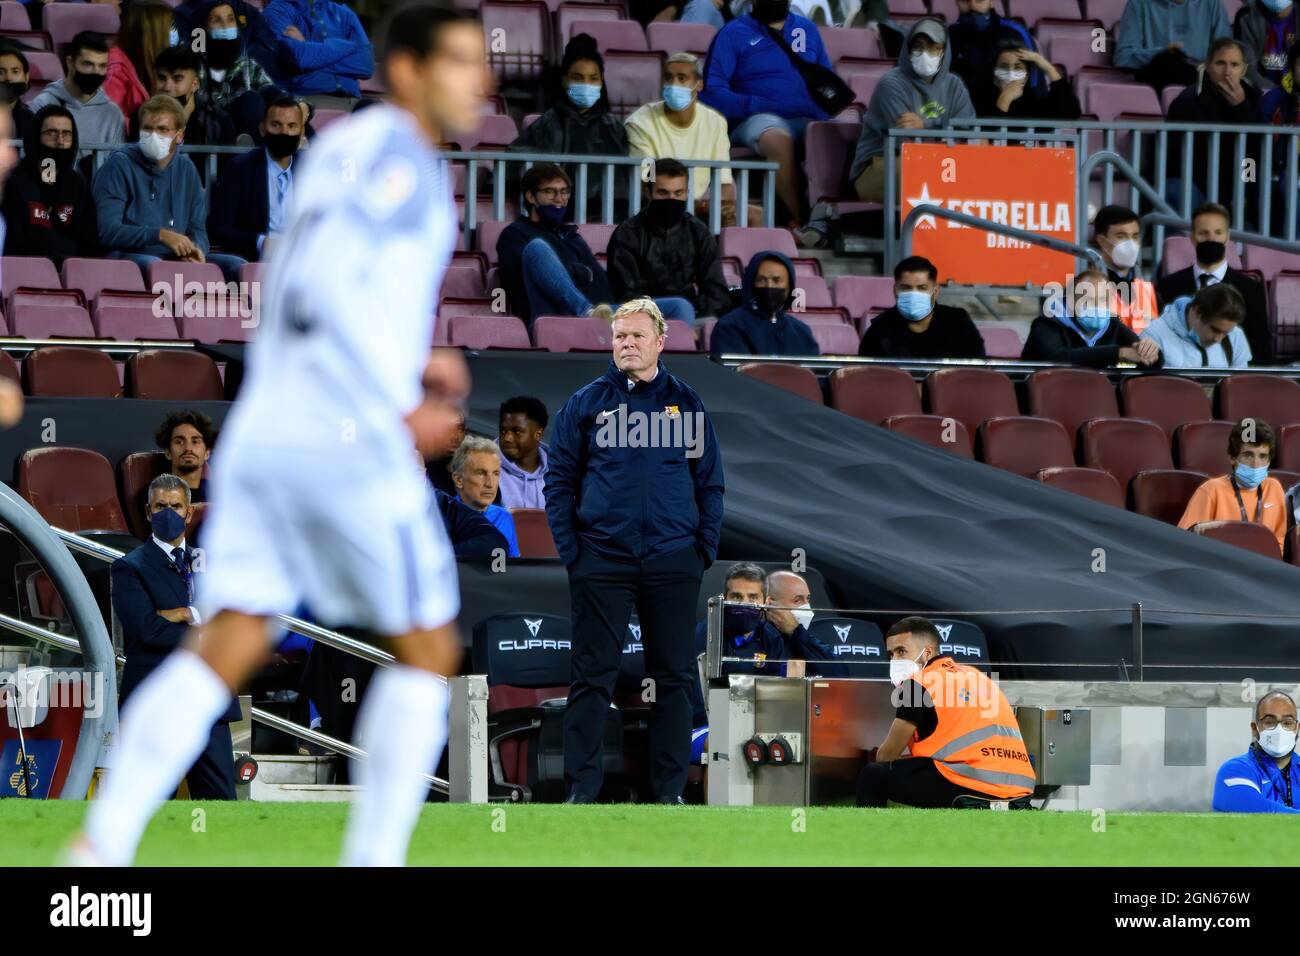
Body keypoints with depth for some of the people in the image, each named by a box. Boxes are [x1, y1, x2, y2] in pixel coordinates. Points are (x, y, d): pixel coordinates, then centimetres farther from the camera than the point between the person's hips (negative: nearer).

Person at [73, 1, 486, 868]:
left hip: (265, 430, 8)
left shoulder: (344, 150, 22)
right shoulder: (396, 154, -7)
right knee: (428, 649, 5)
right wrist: (402, 405, -17)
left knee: (228, 648, 0)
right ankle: (372, 861, 2)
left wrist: (411, 364, 19)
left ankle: (100, 849, -14)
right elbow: (325, 279, -20)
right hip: (345, 438, -8)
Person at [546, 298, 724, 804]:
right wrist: (570, 552, -3)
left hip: (673, 564, 1)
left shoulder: (686, 403, 8)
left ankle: (670, 790, 10)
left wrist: (705, 549, 1)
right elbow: (559, 481, 5)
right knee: (592, 677, -1)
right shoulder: (586, 403, 5)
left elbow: (710, 482, 10)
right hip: (601, 563, -1)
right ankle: (581, 789, 2)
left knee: (674, 679, 4)